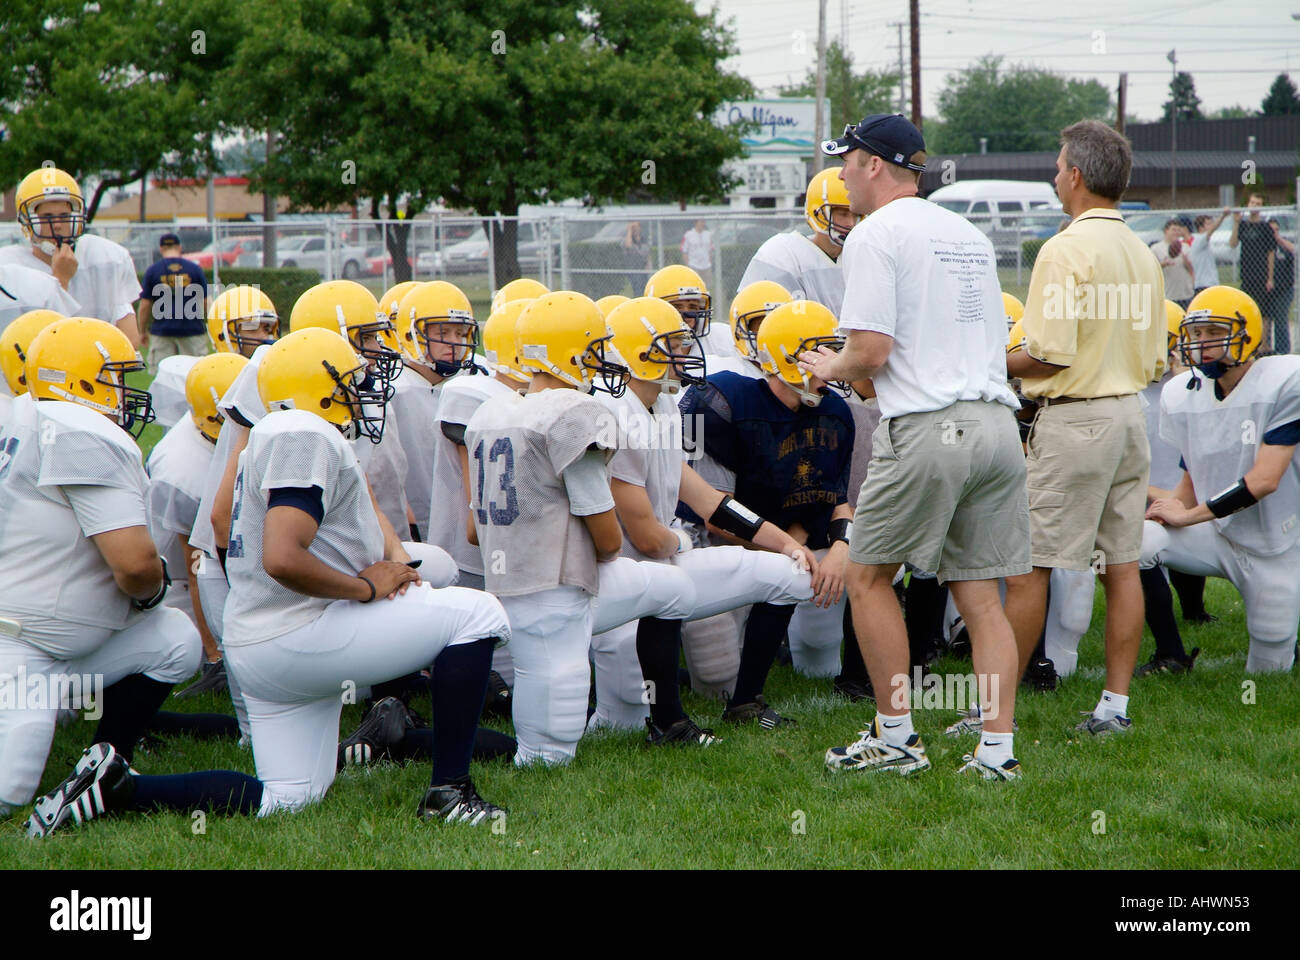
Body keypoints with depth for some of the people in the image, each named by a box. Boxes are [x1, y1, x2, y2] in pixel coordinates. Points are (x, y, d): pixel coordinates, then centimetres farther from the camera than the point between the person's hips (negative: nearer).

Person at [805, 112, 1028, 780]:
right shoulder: (970, 235, 19)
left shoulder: (875, 234, -4)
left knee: (868, 576, 9)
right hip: (998, 421, 7)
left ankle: (896, 737, 8)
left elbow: (872, 350, -12)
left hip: (928, 427, -7)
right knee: (980, 594, 9)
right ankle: (997, 750, 4)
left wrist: (832, 367, 11)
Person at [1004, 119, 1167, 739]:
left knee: (1028, 567, -3)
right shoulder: (1143, 254, 10)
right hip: (1131, 415, 8)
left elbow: (1051, 356, -18)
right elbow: (1155, 361, 14)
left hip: (1075, 421, -8)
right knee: (1122, 565, 9)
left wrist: (994, 366, -3)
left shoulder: (1065, 251, -15)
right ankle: (1115, 705, 10)